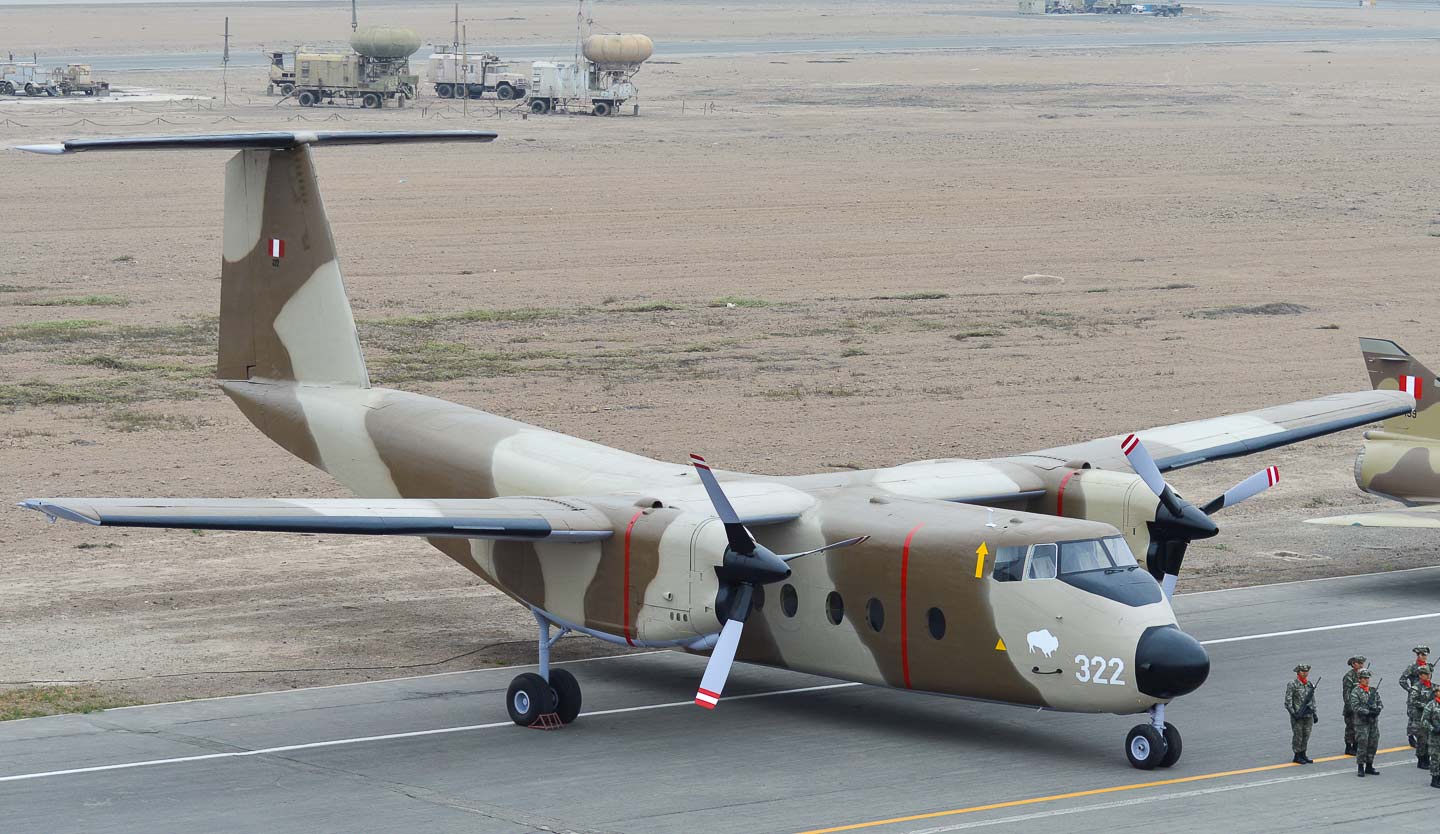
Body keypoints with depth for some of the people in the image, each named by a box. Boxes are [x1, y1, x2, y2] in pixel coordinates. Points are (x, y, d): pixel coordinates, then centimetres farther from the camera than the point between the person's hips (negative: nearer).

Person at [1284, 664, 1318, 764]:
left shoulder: (1310, 684, 12)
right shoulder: (1292, 684, -7)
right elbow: (1288, 701, -10)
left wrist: (1314, 713, 16)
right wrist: (1293, 713, -16)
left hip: (1308, 715, 6)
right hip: (1298, 716, -6)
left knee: (1306, 736, 9)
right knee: (1298, 736, -1)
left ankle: (1303, 755, 19)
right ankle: (1297, 756, 7)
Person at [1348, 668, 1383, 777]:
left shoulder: (1374, 690, 11)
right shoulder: (1355, 692, -6)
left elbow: (1380, 703, 13)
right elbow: (1355, 707, -14)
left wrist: (1378, 709, -9)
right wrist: (1368, 712, -20)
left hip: (1374, 721, 5)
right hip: (1362, 722, -5)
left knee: (1373, 743, 8)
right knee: (1362, 744, -7)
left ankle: (1369, 766, 19)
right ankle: (1360, 768, 1)